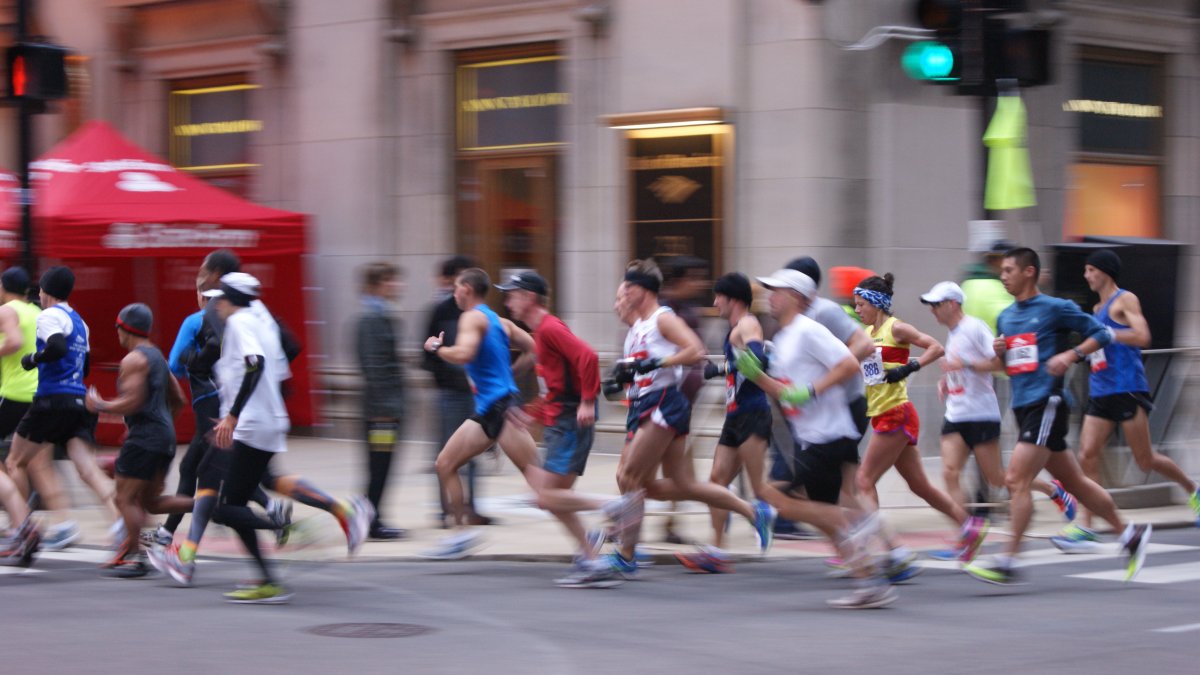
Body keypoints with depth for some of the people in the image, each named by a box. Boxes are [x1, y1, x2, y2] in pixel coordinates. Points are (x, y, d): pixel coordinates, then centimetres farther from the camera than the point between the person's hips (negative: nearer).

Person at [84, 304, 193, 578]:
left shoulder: (133, 360, -11)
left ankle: (135, 558, -7)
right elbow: (178, 400, 22)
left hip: (144, 436, -9)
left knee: (126, 498, -3)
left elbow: (132, 401, -20)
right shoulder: (158, 356, 18)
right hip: (165, 435, 9)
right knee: (150, 501, 13)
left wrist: (100, 406, -7)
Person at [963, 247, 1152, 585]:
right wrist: (998, 354, 2)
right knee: (1074, 482, 14)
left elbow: (1102, 333, -3)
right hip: (1023, 406, 8)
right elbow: (1004, 364, 24)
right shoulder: (1005, 317, 15)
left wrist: (1070, 355, -16)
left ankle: (1008, 563, -15)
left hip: (1047, 403, -8)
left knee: (1016, 480, -15)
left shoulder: (1056, 309, -6)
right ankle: (1130, 534, 26)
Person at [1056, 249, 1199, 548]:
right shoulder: (1098, 309, 19)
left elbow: (1142, 336, -19)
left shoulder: (1125, 300, -6)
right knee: (1087, 455, -7)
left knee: (1145, 460, -1)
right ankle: (1086, 526, -10)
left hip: (1127, 389, -8)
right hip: (1100, 391, 8)